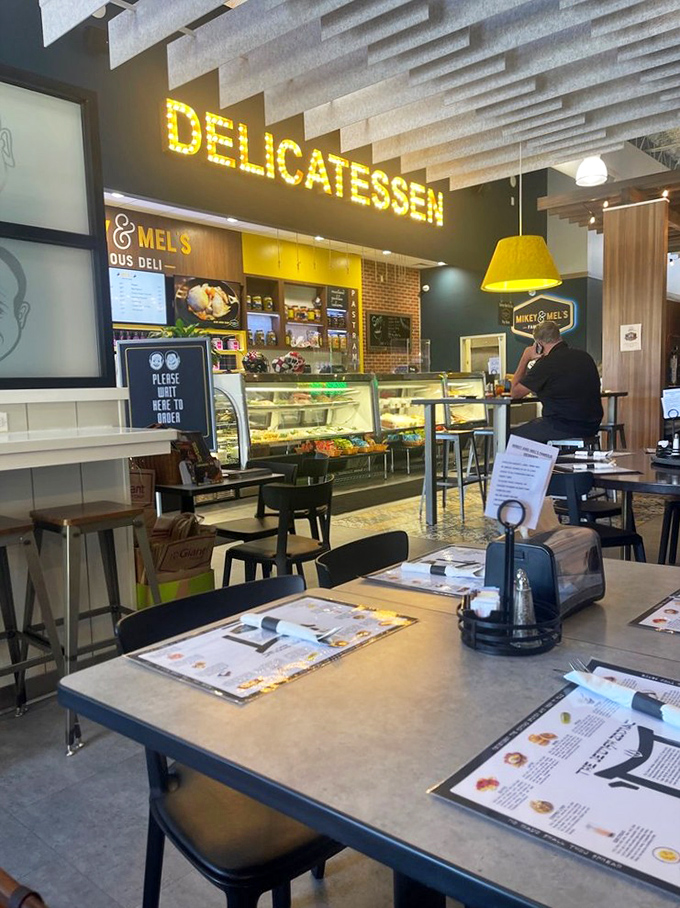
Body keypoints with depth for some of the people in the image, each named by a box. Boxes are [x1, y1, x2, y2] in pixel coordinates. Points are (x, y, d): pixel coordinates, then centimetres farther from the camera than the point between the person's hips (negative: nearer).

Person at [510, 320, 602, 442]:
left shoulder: (545, 364, -14)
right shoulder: (585, 357, 8)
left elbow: (515, 393, -2)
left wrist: (525, 359, 4)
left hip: (563, 428, -8)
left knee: (513, 436, 6)